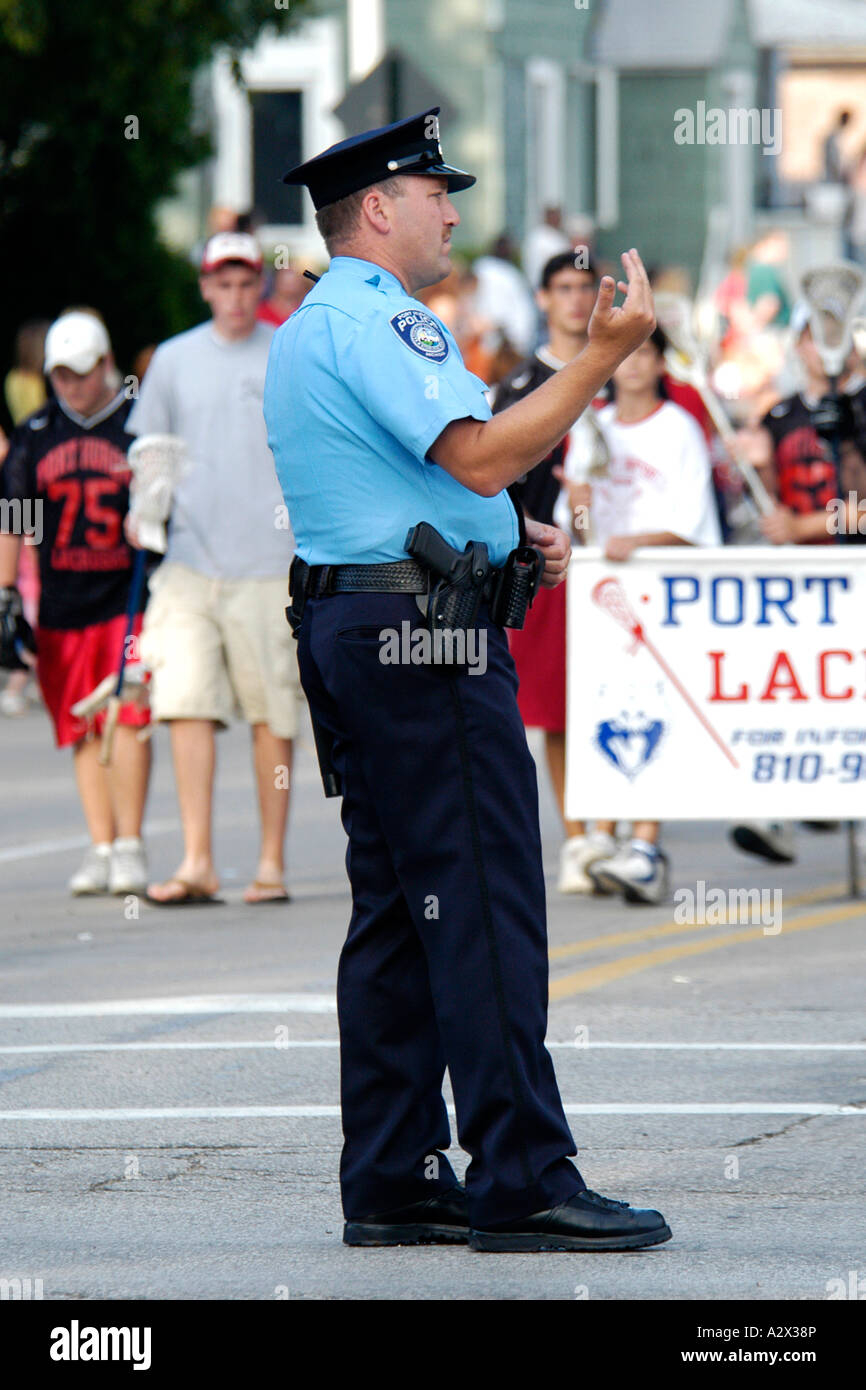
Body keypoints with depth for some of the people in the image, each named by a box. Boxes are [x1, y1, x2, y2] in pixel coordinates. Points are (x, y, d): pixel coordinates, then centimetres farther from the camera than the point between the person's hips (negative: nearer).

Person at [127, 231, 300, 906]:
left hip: (271, 564, -1)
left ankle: (272, 864, 7)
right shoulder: (174, 359, 12)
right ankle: (197, 862, -9)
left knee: (272, 716, 0)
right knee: (186, 703, -9)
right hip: (190, 563, 2)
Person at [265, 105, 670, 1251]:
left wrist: (510, 543, 17)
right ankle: (521, 1184, -12)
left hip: (343, 631, 11)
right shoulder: (378, 322, -12)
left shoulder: (304, 331, 22)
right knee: (485, 908, -10)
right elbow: (480, 457, -23)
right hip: (425, 634, -11)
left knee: (396, 912, 9)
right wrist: (605, 354, -20)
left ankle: (391, 1183, 9)